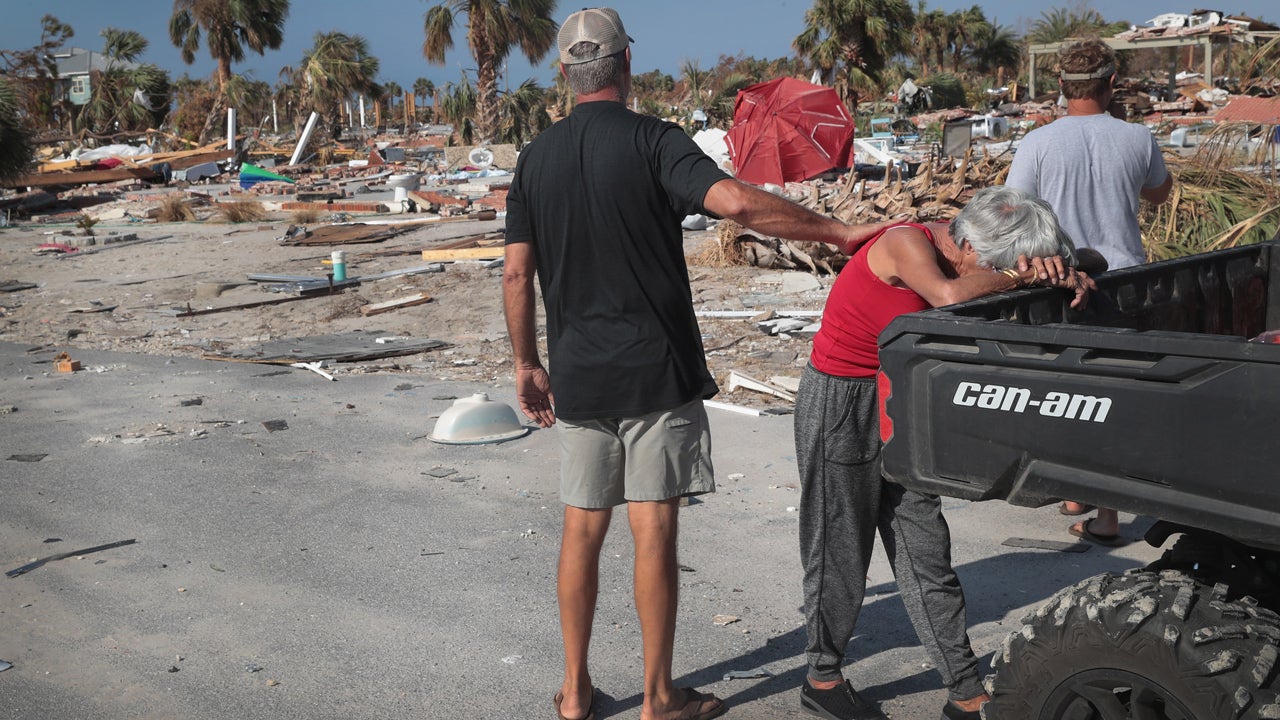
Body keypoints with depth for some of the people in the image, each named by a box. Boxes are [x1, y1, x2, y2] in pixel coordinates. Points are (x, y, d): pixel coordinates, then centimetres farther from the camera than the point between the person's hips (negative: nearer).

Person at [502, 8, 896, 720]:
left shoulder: (536, 158, 6)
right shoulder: (652, 140, -8)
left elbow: (517, 273, 5)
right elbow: (736, 201, -24)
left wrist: (528, 364, 14)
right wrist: (843, 231, -16)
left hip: (578, 377, 4)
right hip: (656, 371, -4)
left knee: (582, 529, 11)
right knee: (654, 530, 2)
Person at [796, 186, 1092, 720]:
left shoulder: (956, 253, -1)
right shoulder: (906, 245, -23)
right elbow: (950, 295, -43)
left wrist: (1063, 275, -19)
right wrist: (1019, 274, -28)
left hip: (899, 402, 7)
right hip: (840, 402, -7)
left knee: (925, 551, 8)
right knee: (841, 551, 5)